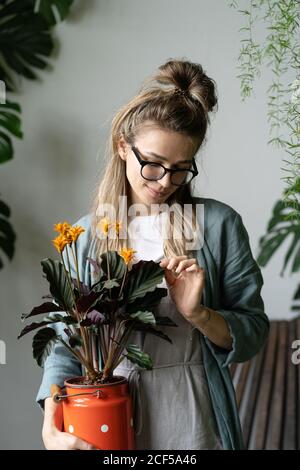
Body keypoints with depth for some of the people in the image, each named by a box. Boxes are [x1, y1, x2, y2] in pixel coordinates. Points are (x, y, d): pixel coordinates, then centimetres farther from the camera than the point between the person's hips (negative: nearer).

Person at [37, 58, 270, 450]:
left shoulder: (219, 224, -5)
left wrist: (198, 314, -22)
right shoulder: (85, 235, 0)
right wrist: (51, 426, -16)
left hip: (194, 429, -1)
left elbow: (253, 333, -4)